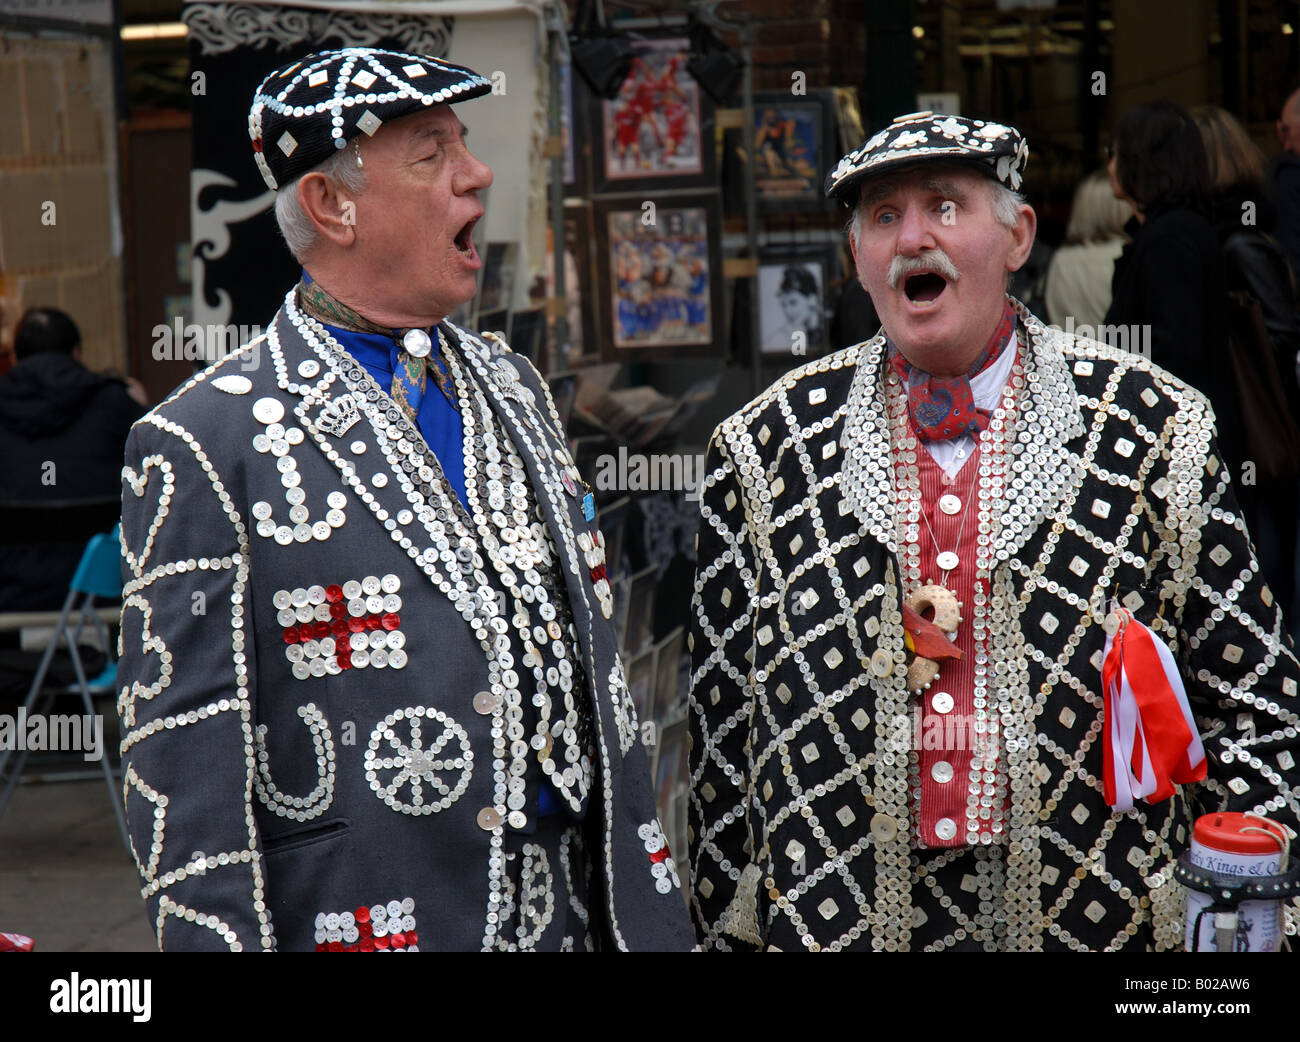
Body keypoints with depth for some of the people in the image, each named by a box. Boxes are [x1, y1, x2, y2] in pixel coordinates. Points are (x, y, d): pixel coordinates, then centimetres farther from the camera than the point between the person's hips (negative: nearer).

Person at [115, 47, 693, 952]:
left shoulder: (515, 391, 11)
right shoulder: (202, 443, -10)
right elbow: (181, 762, -11)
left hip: (568, 912, 6)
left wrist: (647, 910, 13)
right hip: (351, 922, -5)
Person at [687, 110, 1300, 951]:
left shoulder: (1156, 431, -1)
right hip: (834, 923, 1)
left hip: (1102, 921, 0)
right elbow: (721, 731, 6)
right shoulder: (764, 449, 2)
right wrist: (727, 928, 6)